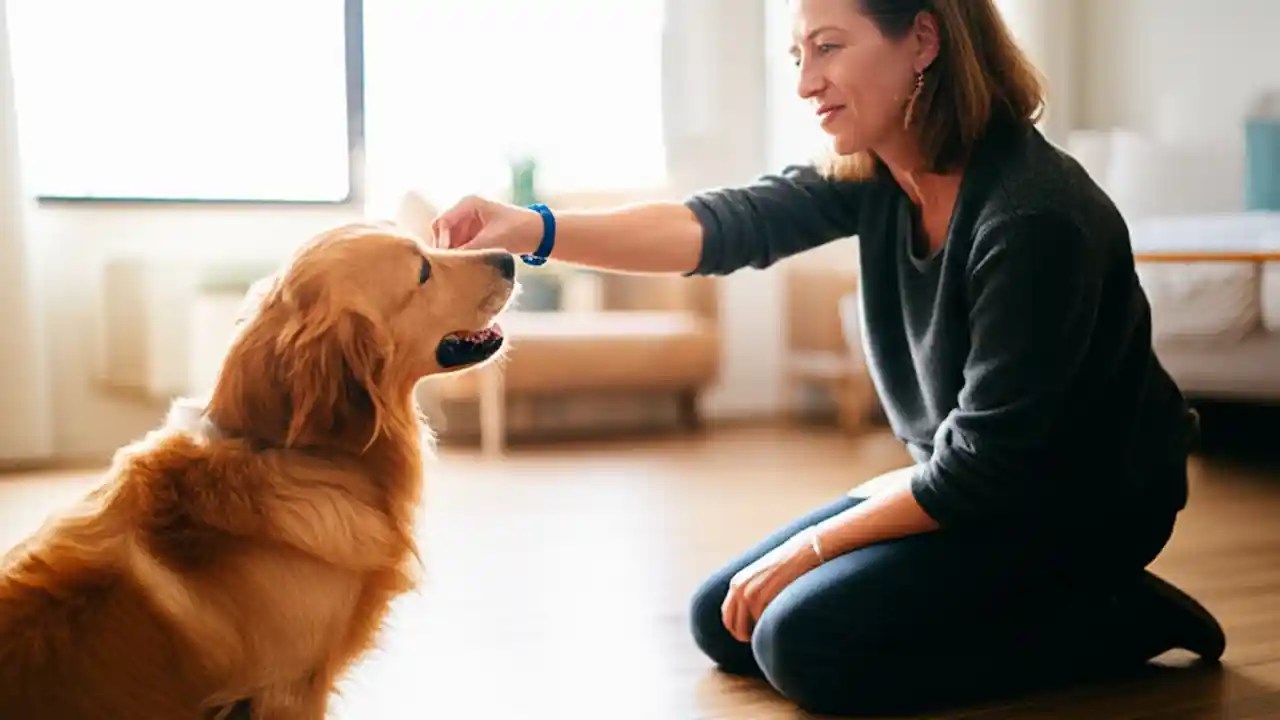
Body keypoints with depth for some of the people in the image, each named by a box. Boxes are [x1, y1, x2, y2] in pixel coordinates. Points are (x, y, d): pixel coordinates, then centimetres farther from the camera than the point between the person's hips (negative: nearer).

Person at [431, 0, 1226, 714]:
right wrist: (536, 230, -33)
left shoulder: (1035, 217, -29)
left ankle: (1118, 617, -4)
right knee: (724, 623, 8)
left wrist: (812, 548, -18)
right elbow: (726, 224, -18)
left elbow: (984, 465, -26)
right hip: (967, 485, 8)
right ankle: (1047, 597, 14)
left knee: (807, 642, -19)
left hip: (1081, 503, -8)